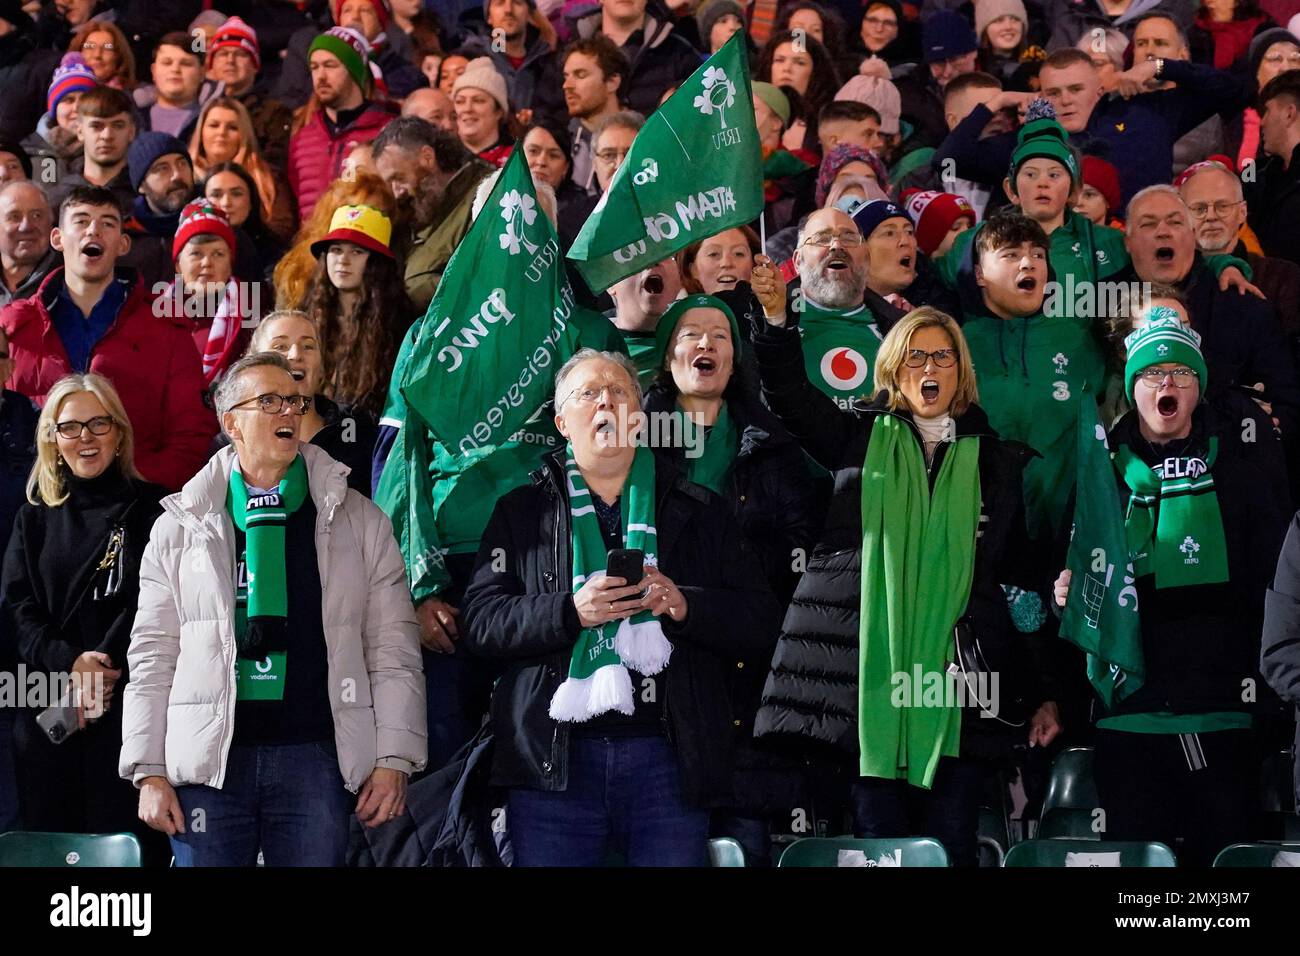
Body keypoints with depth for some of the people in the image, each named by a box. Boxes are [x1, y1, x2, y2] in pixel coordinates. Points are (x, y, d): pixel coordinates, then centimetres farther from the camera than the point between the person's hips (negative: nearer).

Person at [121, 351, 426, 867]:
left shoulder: (360, 521, 9)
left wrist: (393, 760, -2)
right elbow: (152, 659, 7)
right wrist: (149, 771, -1)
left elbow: (392, 652, 6)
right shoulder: (181, 526, 10)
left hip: (316, 760, 0)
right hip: (208, 764, 0)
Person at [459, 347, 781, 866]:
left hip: (668, 757, 1)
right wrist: (570, 611, -15)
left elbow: (760, 620, 6)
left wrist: (685, 606, -12)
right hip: (554, 761, 0)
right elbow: (481, 621, 1)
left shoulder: (701, 513, 14)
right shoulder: (522, 512, 12)